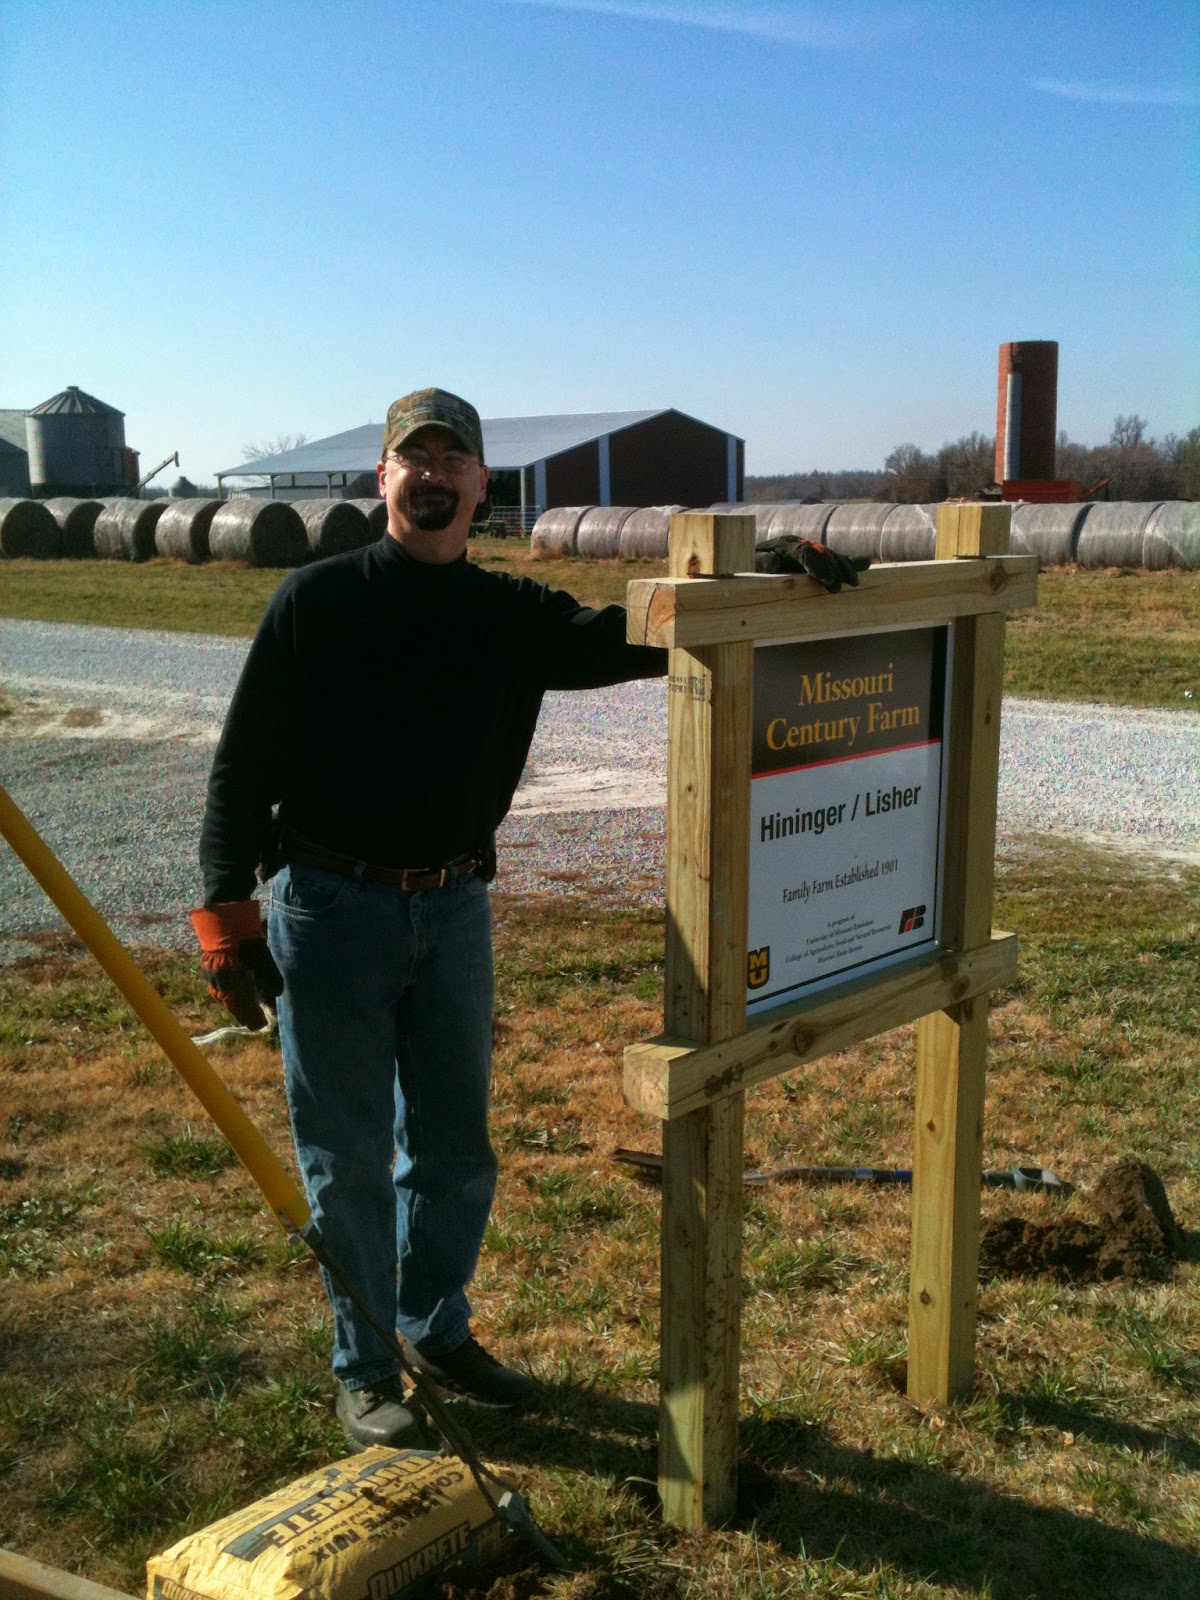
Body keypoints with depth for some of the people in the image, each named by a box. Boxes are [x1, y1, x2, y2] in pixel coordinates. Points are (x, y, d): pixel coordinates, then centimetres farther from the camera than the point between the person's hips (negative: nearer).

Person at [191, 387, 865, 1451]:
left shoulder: (510, 615, 6)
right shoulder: (318, 599, -6)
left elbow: (628, 640, -6)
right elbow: (244, 764, -7)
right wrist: (228, 920, -11)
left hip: (454, 910, 4)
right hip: (330, 911, -4)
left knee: (455, 1146, 15)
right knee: (348, 1157, 6)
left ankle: (440, 1331, 36)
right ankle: (364, 1369, 23)